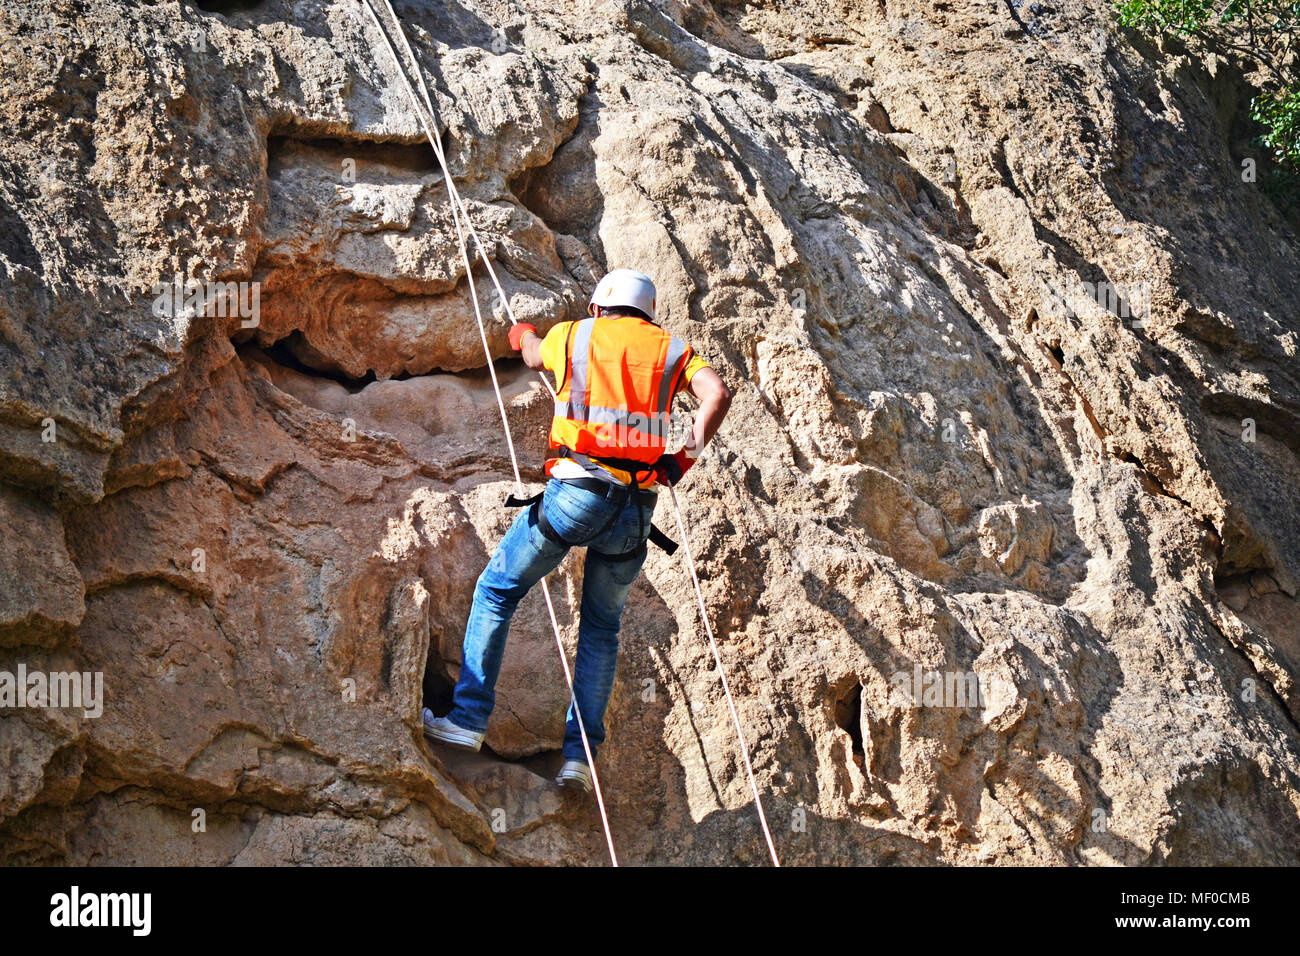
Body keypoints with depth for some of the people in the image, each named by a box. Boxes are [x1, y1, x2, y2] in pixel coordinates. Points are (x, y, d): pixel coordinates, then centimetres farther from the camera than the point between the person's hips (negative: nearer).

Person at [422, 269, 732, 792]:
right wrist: (685, 458, 8)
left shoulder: (573, 334, 14)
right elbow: (717, 393, -2)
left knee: (496, 591, 16)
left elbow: (535, 356, 37)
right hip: (635, 510, 2)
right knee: (601, 627, 18)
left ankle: (468, 718, 11)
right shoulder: (672, 349, 15)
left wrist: (523, 334, 61)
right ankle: (580, 753, 10)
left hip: (575, 493, -2)